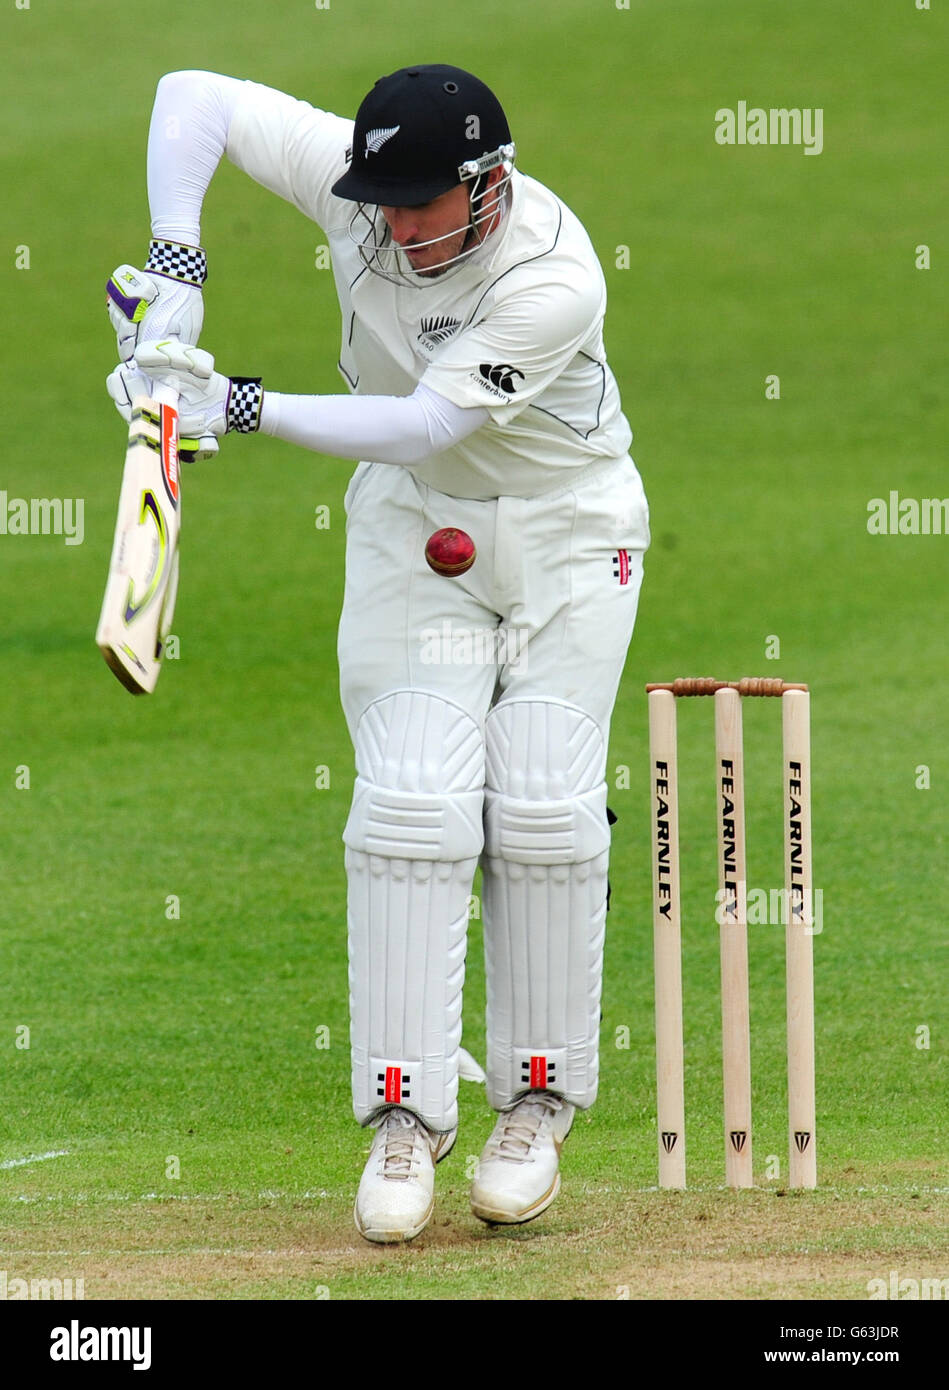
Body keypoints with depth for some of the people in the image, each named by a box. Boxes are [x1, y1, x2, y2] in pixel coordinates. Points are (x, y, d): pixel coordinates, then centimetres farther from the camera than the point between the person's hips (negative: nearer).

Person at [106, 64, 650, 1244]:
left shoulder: (555, 281, -32)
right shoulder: (352, 177, -19)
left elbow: (420, 426, -34)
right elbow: (193, 94, -13)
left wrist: (241, 407, -39)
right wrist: (174, 264, -26)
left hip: (564, 531, -3)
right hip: (412, 527, 3)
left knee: (544, 809, -9)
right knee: (413, 804, -10)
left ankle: (539, 1102, 5)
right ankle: (406, 1113, -12)